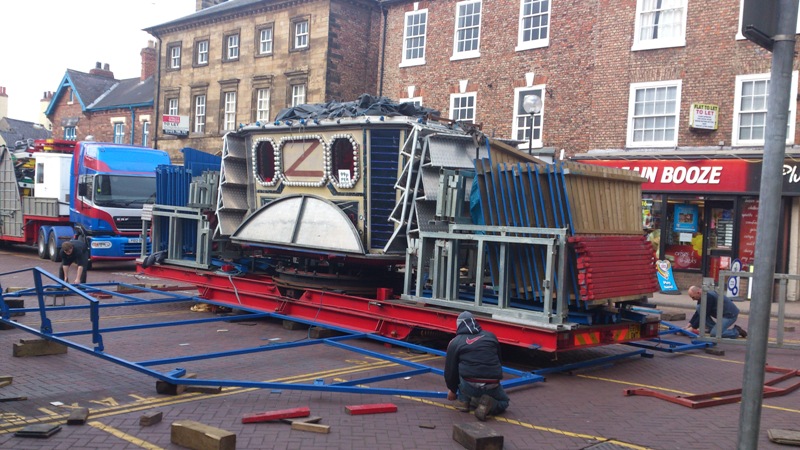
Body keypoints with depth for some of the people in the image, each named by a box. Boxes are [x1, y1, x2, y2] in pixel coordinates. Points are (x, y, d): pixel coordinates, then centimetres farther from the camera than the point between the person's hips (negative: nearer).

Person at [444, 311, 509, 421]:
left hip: (469, 387, -1)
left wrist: (452, 390, 33)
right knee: (503, 402, 30)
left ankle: (463, 401, 18)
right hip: (492, 387, 1)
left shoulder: (455, 342, 8)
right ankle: (488, 403, -3)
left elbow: (450, 370, 14)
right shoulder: (491, 336, 16)